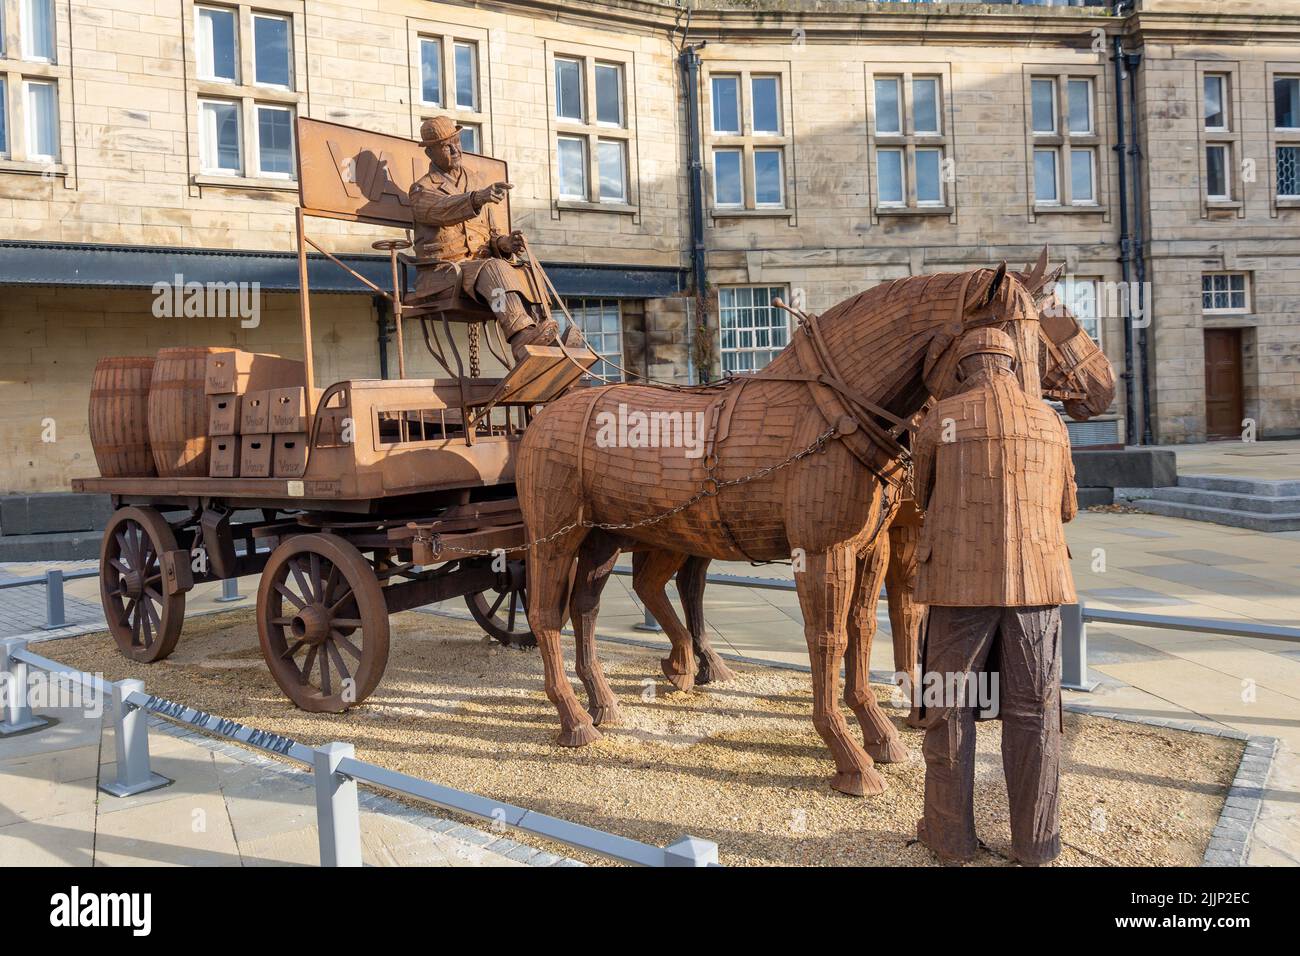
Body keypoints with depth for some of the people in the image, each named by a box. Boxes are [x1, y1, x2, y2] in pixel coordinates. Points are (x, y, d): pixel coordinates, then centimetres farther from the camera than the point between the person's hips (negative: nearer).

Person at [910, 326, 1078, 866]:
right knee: (1032, 713, 10)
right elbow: (1063, 508, 19)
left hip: (960, 584, -2)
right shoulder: (1049, 422, 8)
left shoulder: (940, 420, 0)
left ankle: (951, 835, 15)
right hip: (1035, 584, 2)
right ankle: (1035, 841, 17)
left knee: (949, 707, 8)